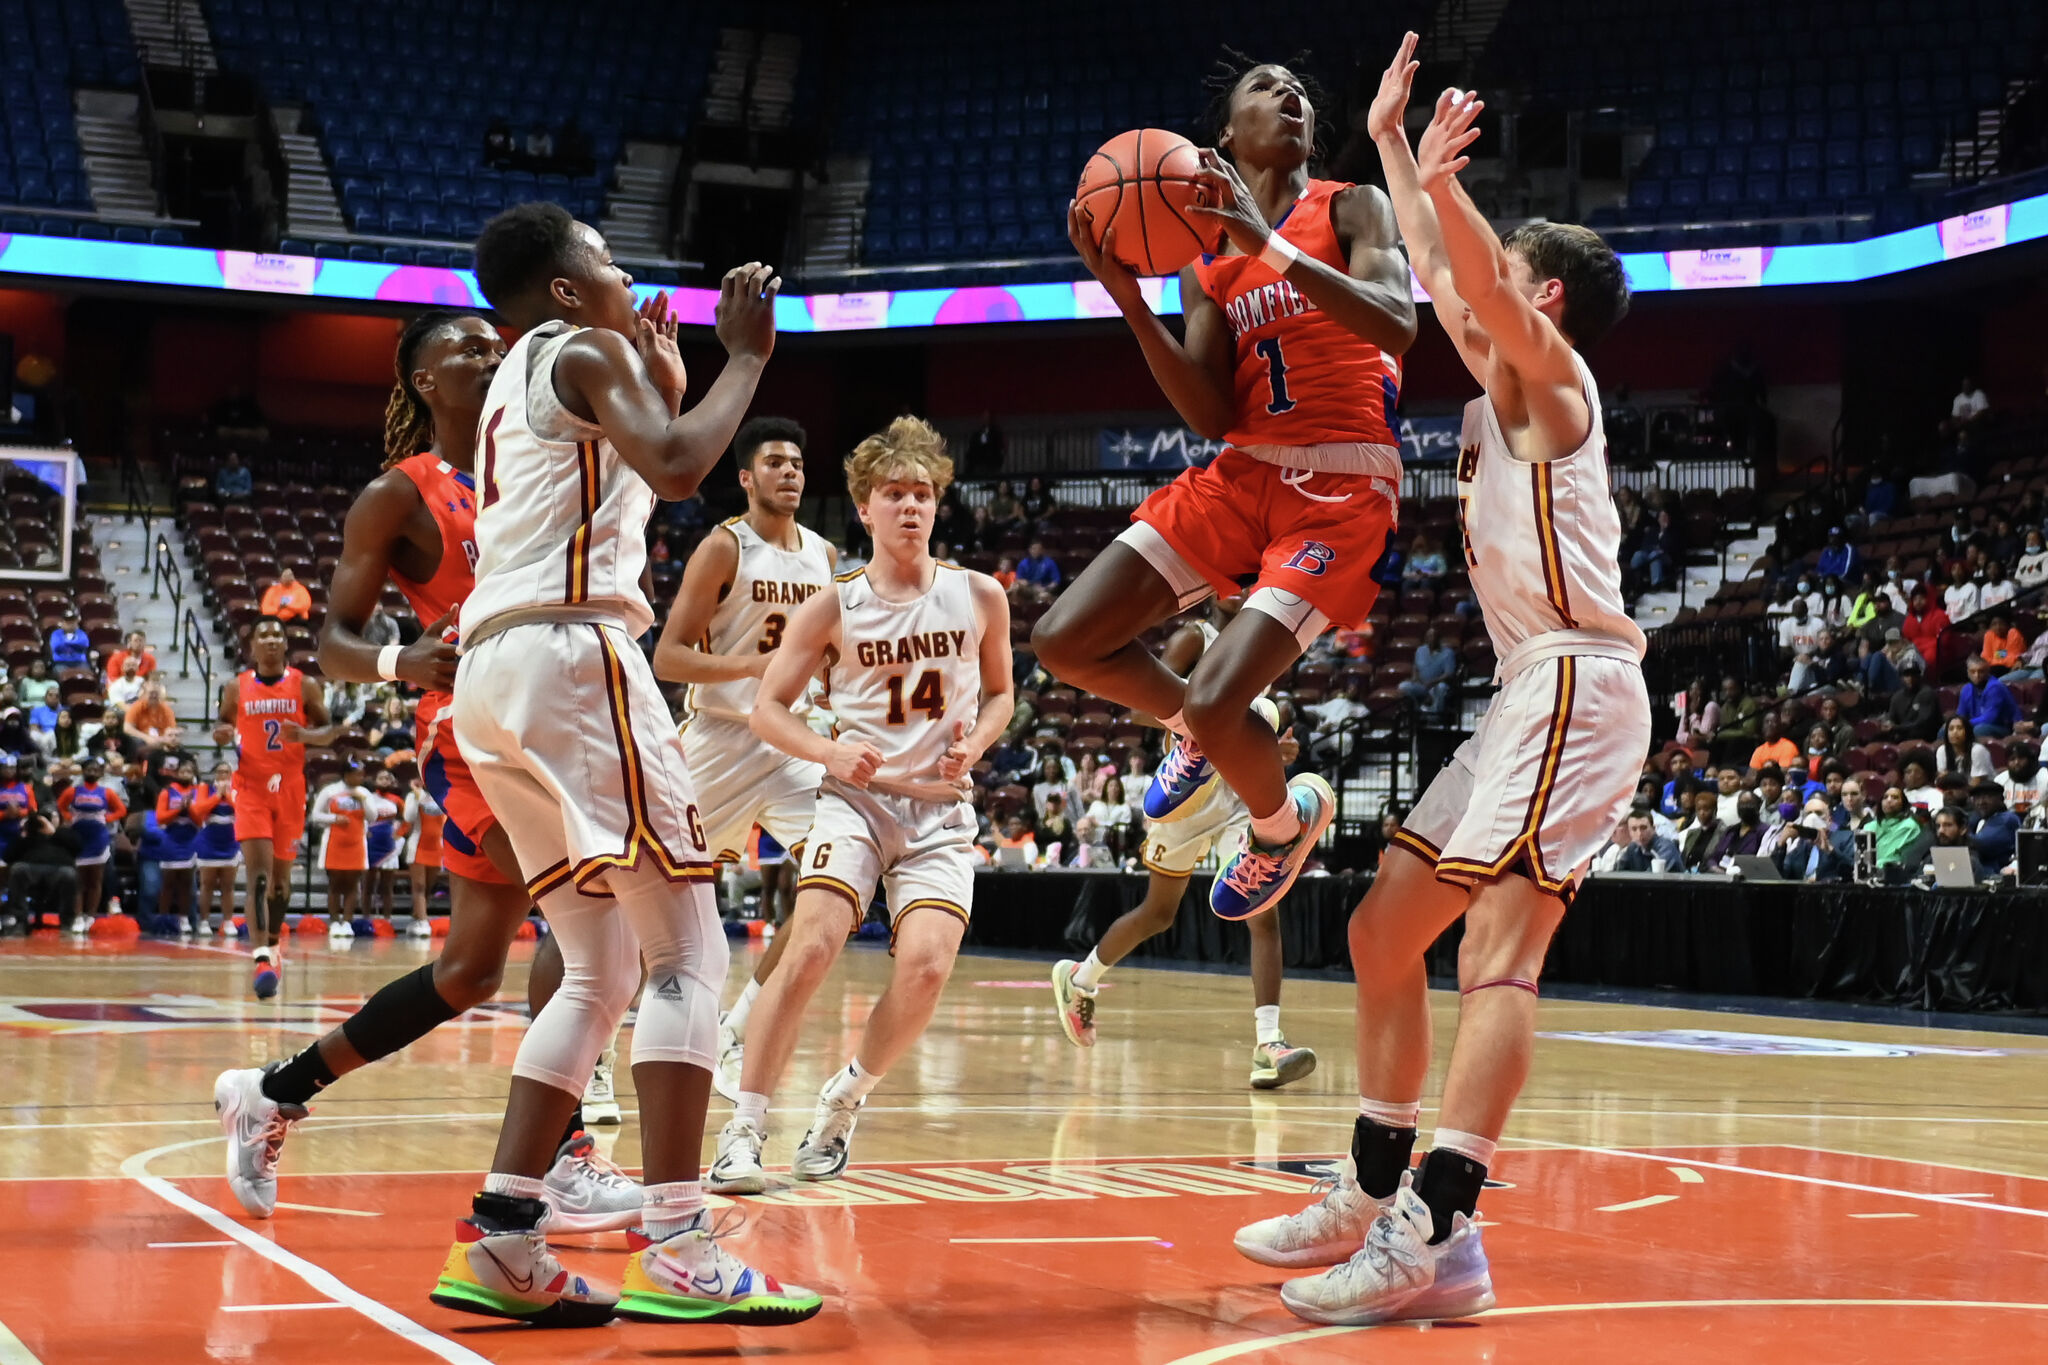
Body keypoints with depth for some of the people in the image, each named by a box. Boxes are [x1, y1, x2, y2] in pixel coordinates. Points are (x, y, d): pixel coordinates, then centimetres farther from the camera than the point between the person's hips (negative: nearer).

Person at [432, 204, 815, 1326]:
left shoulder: (514, 378, 27)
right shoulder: (588, 352, 0)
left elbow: (638, 487, 34)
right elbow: (679, 471, -17)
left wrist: (664, 387, 32)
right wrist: (745, 356, -4)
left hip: (490, 673, 9)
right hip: (572, 652, -9)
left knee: (601, 970, 12)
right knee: (685, 951, -9)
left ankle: (499, 1241, 4)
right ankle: (675, 1249, -17)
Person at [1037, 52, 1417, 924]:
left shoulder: (1352, 209, 0)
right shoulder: (1205, 261, 13)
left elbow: (1398, 327, -20)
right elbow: (1213, 415, 1)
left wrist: (1268, 242, -25)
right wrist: (1127, 298, -9)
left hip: (1341, 490, -5)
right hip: (1241, 475, 6)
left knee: (1216, 703, -20)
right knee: (1063, 643, -4)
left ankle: (1285, 820, 15)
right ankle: (1202, 731, 24)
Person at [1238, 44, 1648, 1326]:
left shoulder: (1551, 374, -2)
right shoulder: (1501, 383, 22)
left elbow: (1486, 280, -23)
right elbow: (1439, 275, 33)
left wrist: (1442, 181, -38)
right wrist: (1391, 141, 38)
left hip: (1578, 681, -10)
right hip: (1531, 692, 10)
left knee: (1497, 942, -22)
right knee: (1385, 930, 11)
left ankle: (1440, 1235, -31)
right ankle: (1373, 1198, 18)